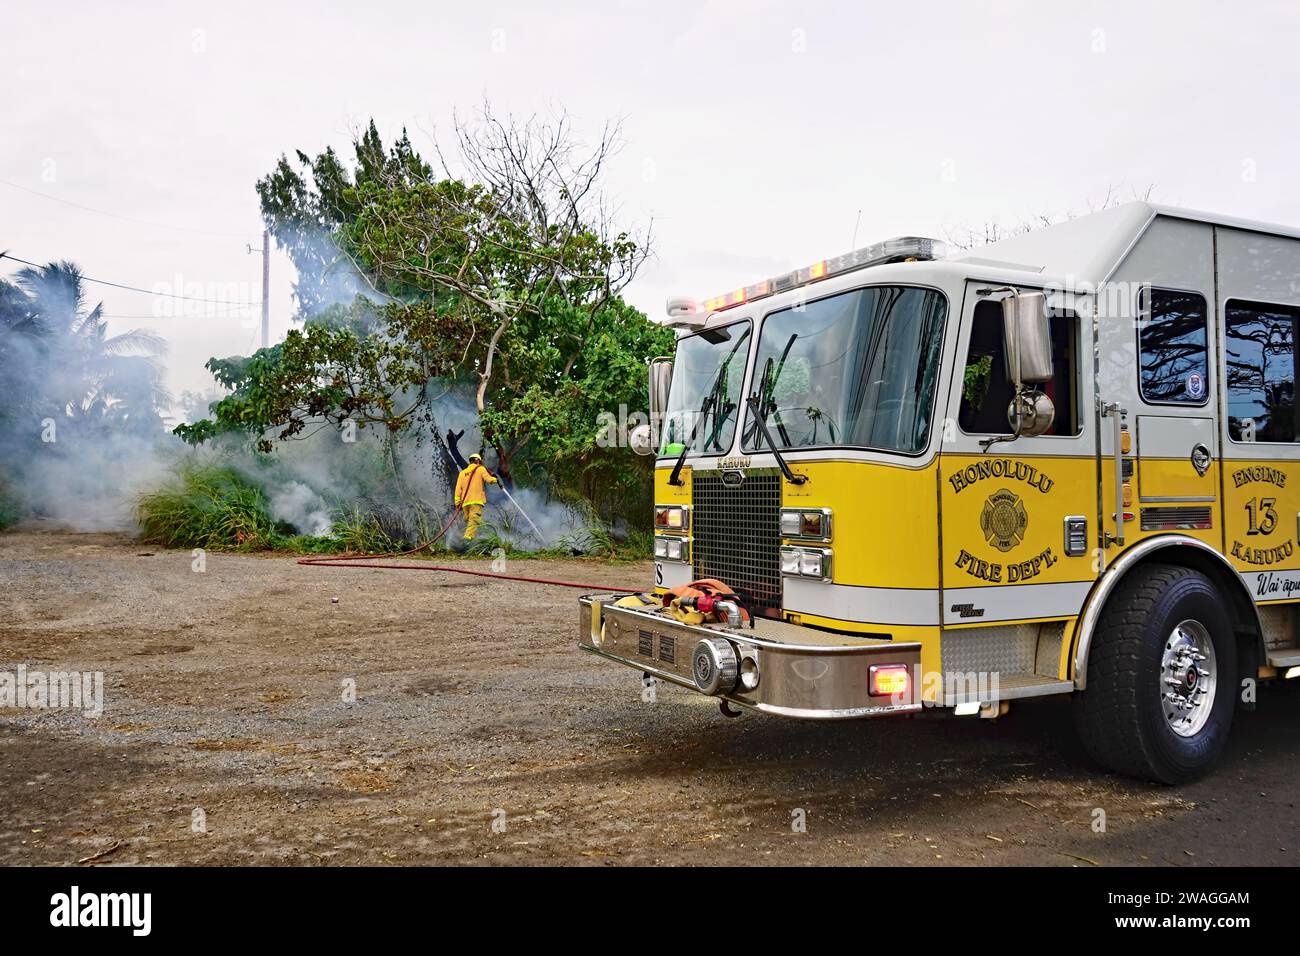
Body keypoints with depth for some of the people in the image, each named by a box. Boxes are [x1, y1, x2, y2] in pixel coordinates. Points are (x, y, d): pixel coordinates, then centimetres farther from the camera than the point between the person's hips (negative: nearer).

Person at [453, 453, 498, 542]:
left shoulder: (463, 472, 20)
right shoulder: (480, 469, 7)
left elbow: (458, 489, 12)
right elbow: (489, 480, -5)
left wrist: (458, 503, 11)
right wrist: (495, 479, 17)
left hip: (465, 502, 5)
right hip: (477, 501, -5)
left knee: (468, 522, 13)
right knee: (474, 522, -14)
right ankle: (468, 538, -30)